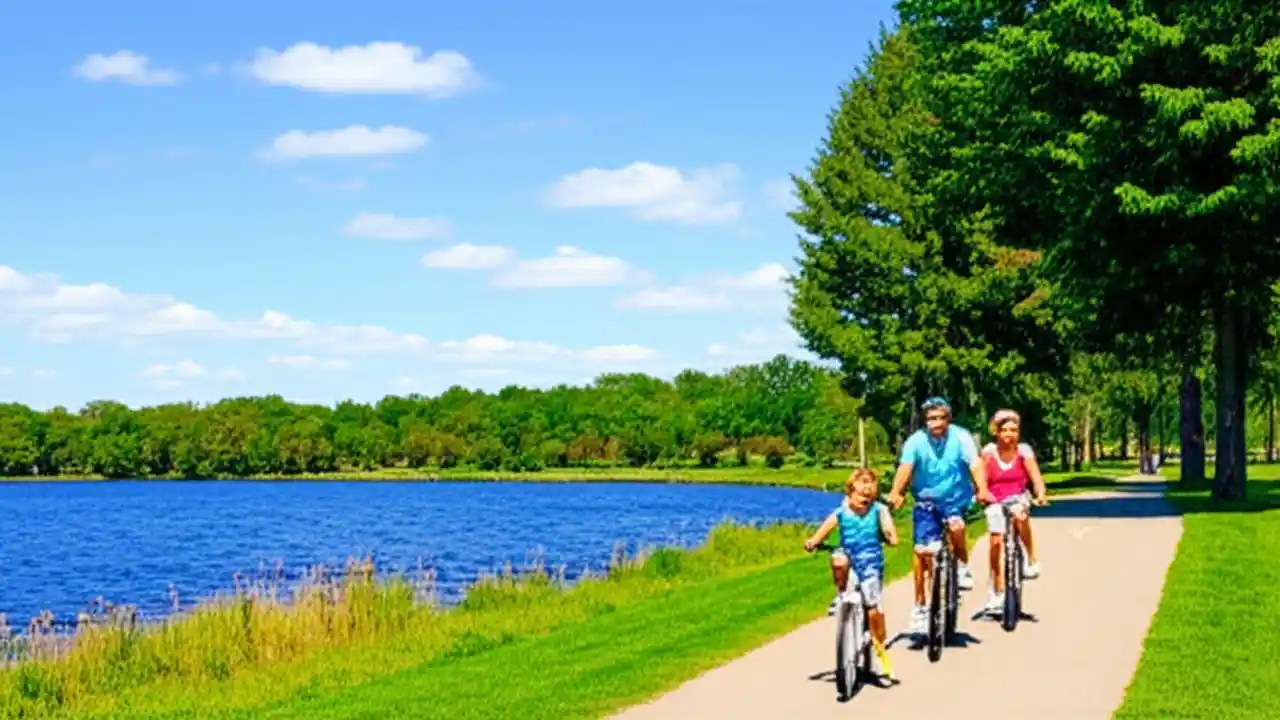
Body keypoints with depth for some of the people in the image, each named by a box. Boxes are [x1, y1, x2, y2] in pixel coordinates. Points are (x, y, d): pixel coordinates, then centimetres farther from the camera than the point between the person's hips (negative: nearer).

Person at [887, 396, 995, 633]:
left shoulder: (961, 437, -14)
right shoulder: (916, 441, -12)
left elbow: (975, 463, -26)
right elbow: (905, 467, -24)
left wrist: (982, 490, -43)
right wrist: (895, 493, -42)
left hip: (955, 498, -1)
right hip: (926, 499, 1)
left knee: (956, 525, -32)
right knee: (922, 550, -4)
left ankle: (962, 567, -4)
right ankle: (920, 606, 9)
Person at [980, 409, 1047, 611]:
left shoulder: (1024, 450, -11)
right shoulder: (989, 451, -12)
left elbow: (1036, 476, -20)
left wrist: (1040, 494, -38)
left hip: (1018, 498, -1)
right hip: (996, 501, 1)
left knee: (1019, 515, -35)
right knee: (995, 543, -4)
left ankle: (1032, 560, -19)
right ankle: (997, 592, 11)